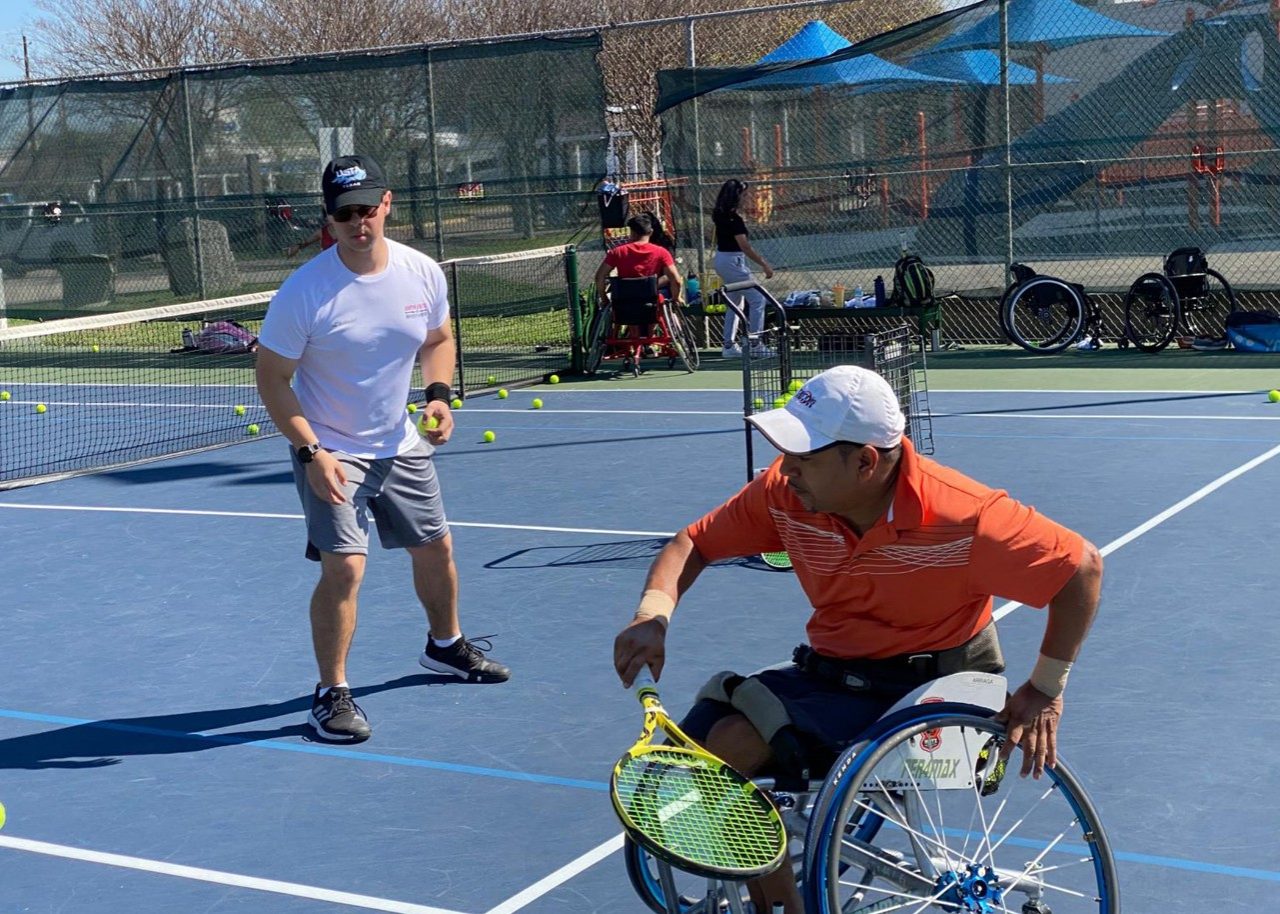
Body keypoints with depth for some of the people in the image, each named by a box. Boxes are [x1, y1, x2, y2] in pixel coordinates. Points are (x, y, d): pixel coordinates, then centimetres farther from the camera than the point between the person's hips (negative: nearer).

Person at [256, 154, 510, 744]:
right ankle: (331, 693, 0)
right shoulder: (304, 291, -21)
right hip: (330, 453, -5)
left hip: (401, 446, 6)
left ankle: (445, 645, 45)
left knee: (436, 548, 17)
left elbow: (438, 339, 11)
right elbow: (272, 378, -14)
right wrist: (310, 451, -22)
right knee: (344, 567, -16)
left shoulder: (423, 274, -7)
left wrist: (438, 395, -7)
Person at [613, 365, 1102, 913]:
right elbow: (694, 544, 2)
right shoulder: (784, 494, -10)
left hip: (934, 684, -6)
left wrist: (1045, 691, -11)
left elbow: (1083, 567, -14)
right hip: (831, 672, 6)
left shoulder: (962, 518, -24)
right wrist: (653, 614, -18)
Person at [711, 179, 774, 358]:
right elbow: (744, 246, -23)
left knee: (735, 302, 19)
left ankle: (729, 345, 20)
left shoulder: (720, 214, 6)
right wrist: (764, 264, -21)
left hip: (721, 259, 10)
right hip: (733, 261, -10)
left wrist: (744, 189, 28)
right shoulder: (733, 218, -20)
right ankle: (755, 345, -5)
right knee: (757, 299, -5)